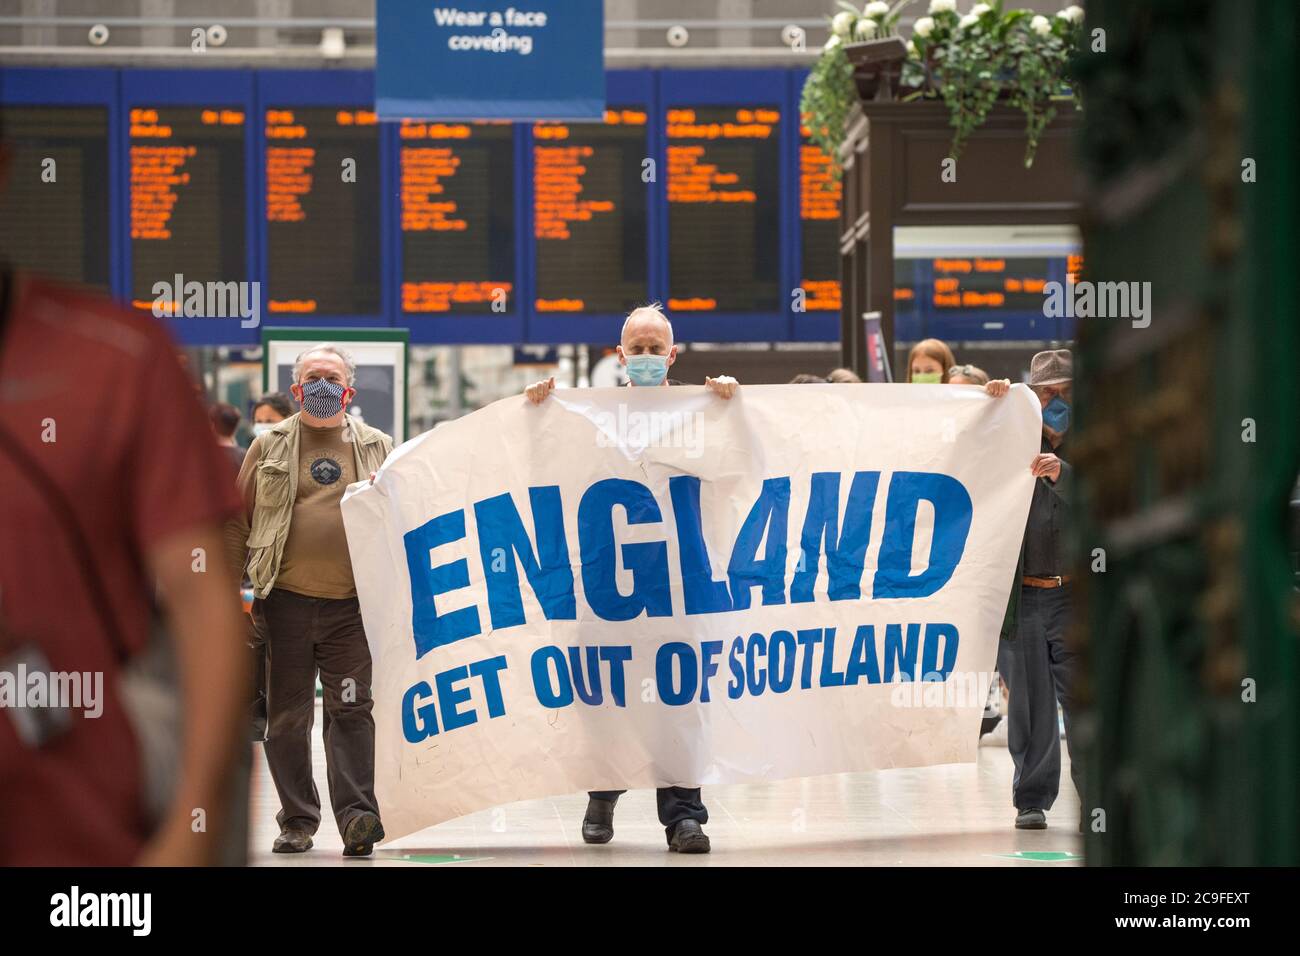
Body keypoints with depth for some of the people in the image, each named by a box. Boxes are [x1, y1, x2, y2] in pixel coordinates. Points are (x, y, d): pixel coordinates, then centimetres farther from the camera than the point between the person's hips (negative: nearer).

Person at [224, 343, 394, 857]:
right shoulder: (269, 447, 8)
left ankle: (357, 815, -11)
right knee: (287, 715, 4)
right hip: (286, 600, 0)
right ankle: (297, 821, 12)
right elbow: (239, 522, 8)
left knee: (351, 710, -6)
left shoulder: (377, 448, 11)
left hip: (352, 603, 0)